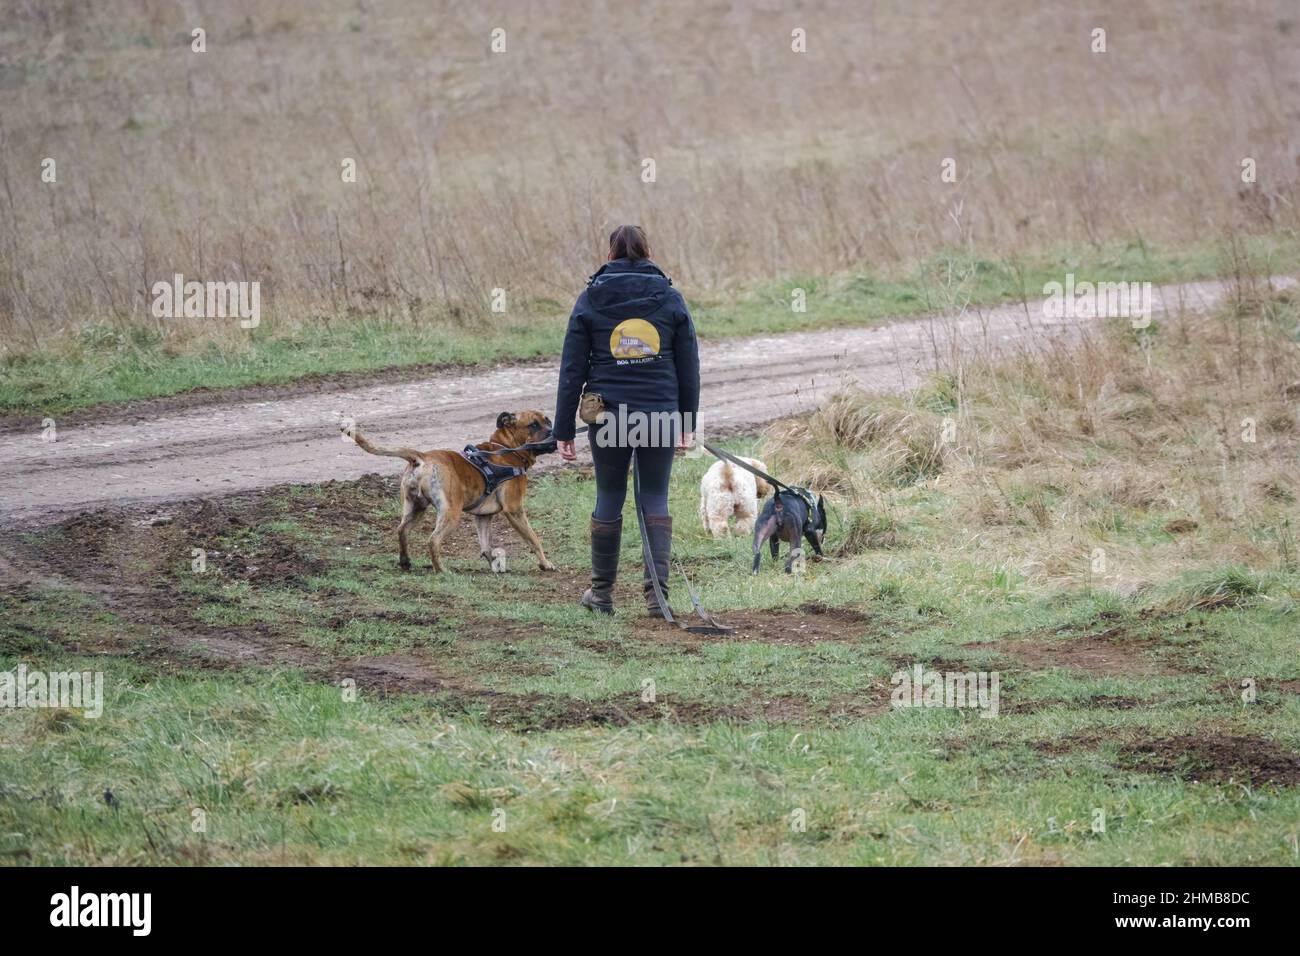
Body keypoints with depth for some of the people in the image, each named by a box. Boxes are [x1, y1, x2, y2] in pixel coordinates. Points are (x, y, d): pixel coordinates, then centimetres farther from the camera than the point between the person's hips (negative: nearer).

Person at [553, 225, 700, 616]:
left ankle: (602, 592, 18)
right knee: (655, 498, 7)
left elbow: (572, 370, 0)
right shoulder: (670, 299, 4)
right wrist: (687, 423, 15)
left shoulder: (590, 301, 0)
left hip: (607, 417, 0)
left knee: (609, 496, 11)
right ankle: (657, 591, -1)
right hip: (660, 415, 0)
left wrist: (564, 430, 4)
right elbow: (688, 367, 7)